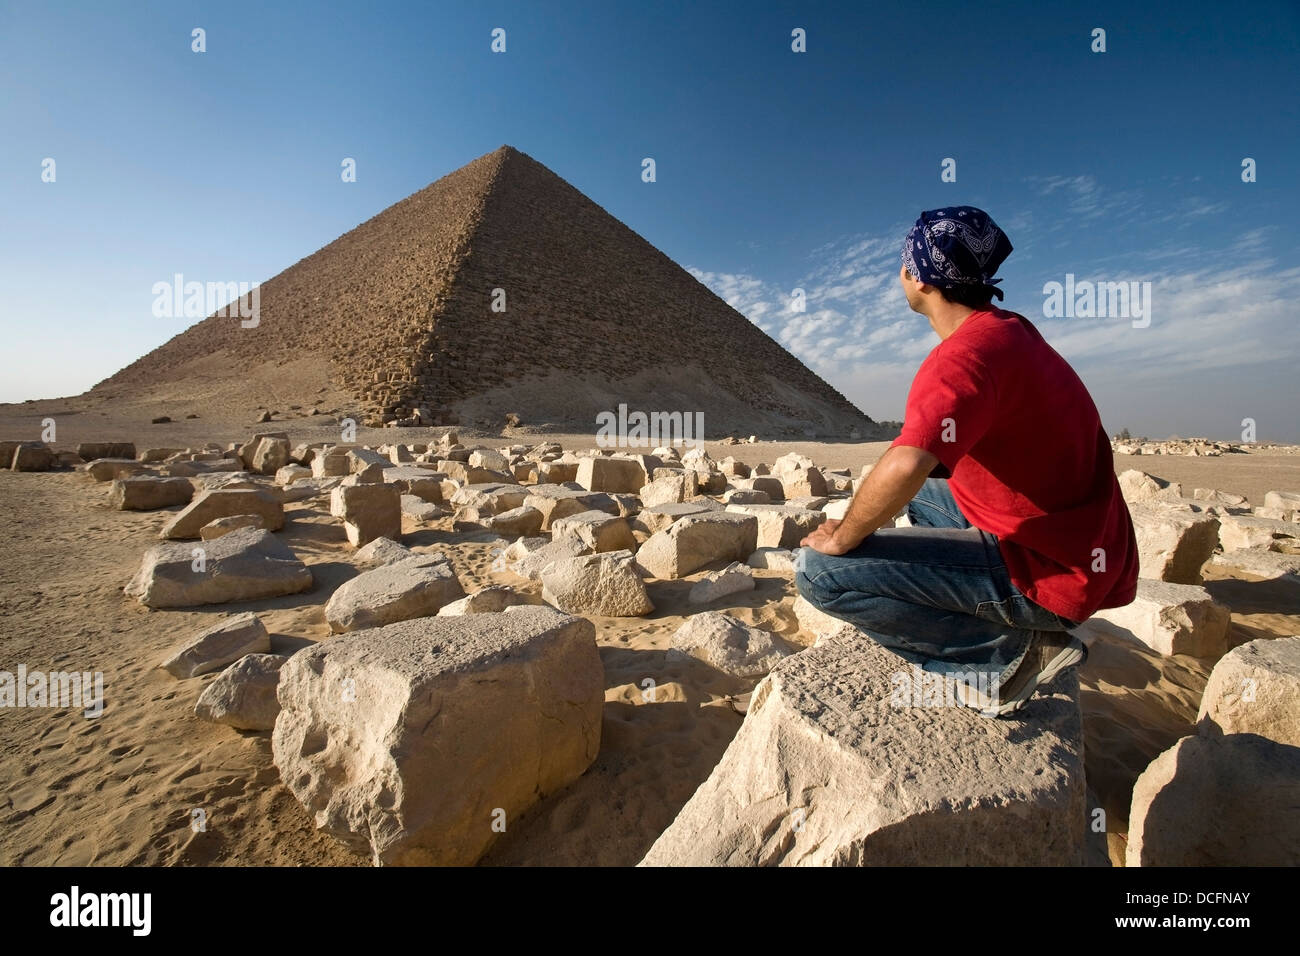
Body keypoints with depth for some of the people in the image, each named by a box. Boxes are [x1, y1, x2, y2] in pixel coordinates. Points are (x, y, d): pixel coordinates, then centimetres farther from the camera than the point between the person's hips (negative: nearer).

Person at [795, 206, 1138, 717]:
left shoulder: (965, 353, -22)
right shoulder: (1010, 329, 10)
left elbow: (905, 466, -38)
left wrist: (841, 538, -21)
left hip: (1048, 574, -10)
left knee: (819, 571, -18)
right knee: (921, 491, 30)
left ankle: (1009, 652, -6)